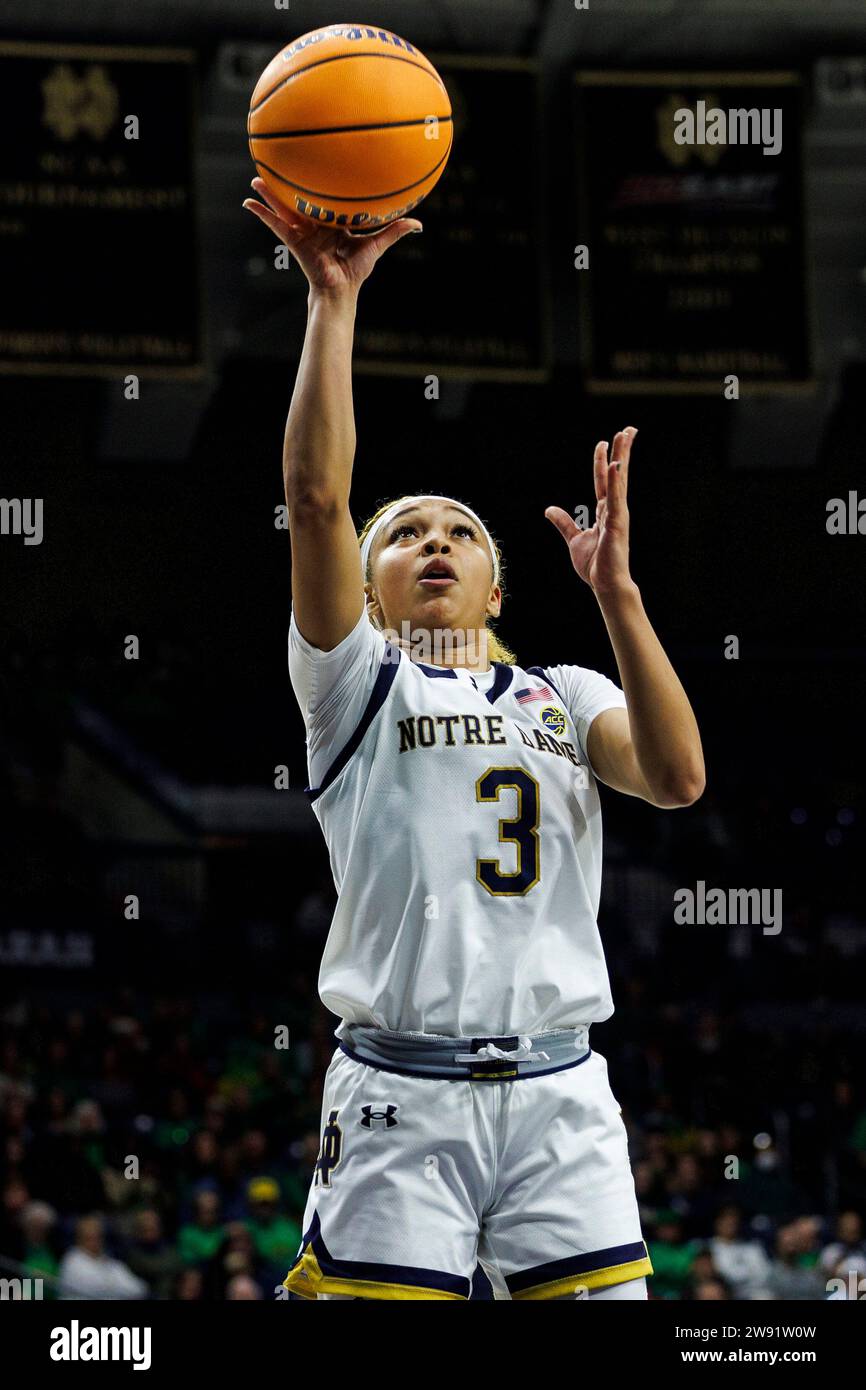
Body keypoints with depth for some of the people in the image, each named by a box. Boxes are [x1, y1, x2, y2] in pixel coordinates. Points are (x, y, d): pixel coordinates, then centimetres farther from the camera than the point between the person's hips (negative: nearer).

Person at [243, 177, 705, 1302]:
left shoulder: (567, 695, 19)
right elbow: (318, 495, -3)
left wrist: (614, 590, -6)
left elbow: (678, 779, -2)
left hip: (560, 1095, 3)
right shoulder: (356, 681, 12)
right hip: (403, 1098, -2)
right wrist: (334, 298, -9)